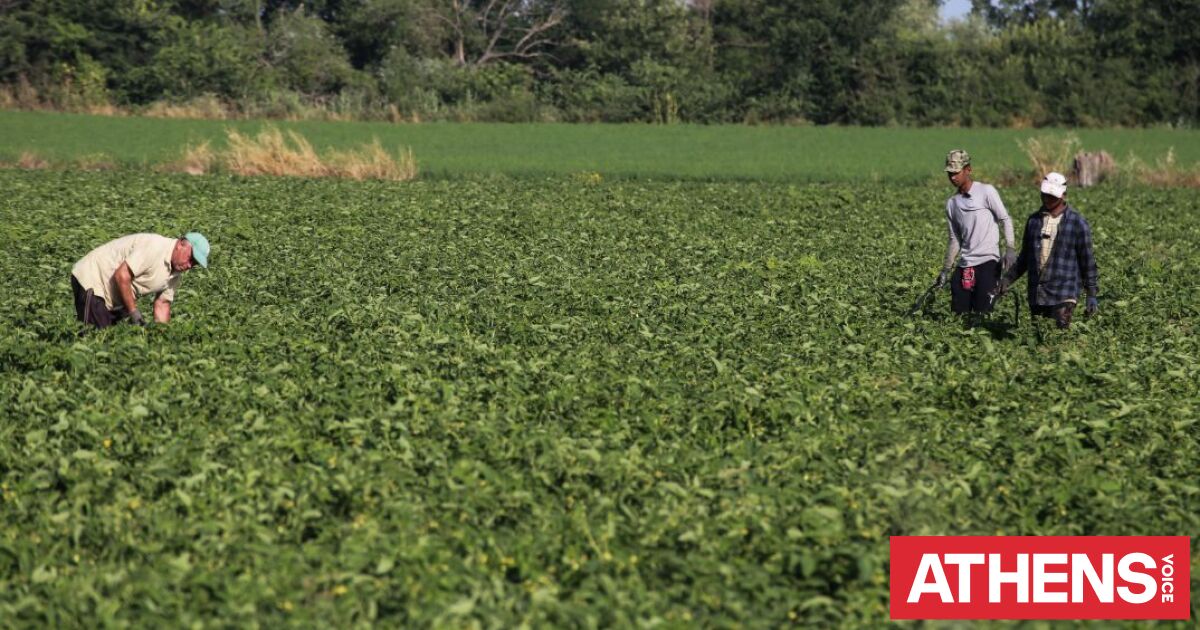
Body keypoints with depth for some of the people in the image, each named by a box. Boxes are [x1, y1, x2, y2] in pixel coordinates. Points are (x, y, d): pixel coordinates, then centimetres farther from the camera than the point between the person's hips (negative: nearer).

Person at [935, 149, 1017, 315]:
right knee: (959, 312, -1)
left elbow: (1005, 220, -4)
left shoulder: (986, 191, -2)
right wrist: (946, 270, 16)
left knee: (982, 311, -13)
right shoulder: (951, 203, 14)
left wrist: (1010, 249, -17)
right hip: (964, 264, 6)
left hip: (988, 260, -6)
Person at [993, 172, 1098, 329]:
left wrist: (1092, 294, -2)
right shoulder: (1034, 220, 13)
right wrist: (1006, 280, 15)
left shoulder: (1077, 223, -2)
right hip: (1036, 294, 5)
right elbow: (1025, 257, 22)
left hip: (1064, 296, -5)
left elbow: (1087, 260, 0)